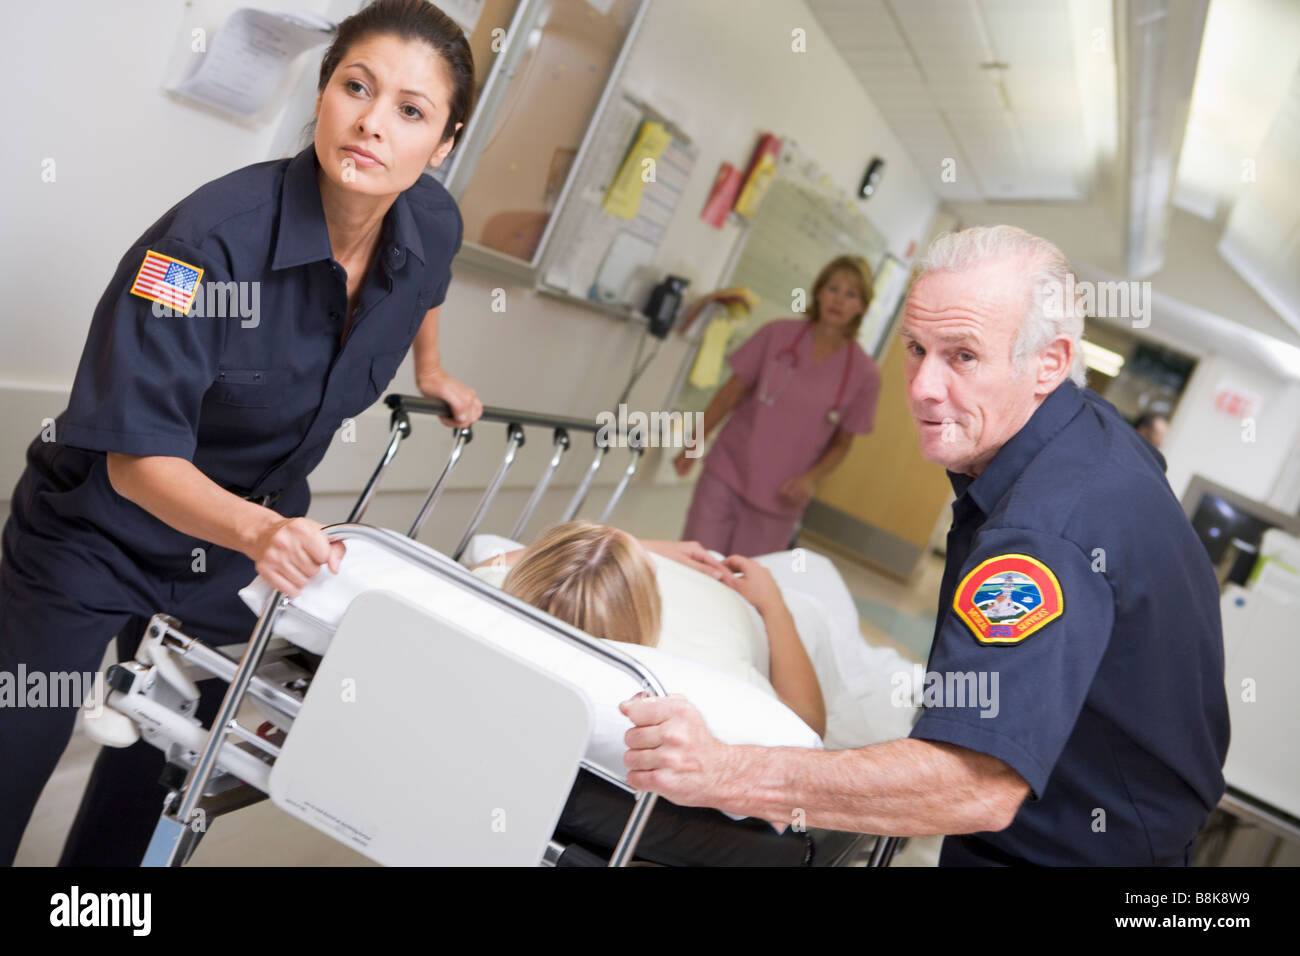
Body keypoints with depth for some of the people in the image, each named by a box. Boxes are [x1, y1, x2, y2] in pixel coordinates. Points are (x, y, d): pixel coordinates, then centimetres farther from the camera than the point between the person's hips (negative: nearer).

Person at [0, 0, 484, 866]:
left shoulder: (433, 225, -13)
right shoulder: (213, 237, -31)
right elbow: (137, 457, -33)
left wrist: (431, 371, 24)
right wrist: (256, 529, -49)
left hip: (233, 547, 5)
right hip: (101, 530, -4)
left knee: (161, 767, 18)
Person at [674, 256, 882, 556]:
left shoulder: (864, 373, -3)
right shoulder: (777, 334, -3)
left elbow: (841, 443, 5)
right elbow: (731, 394, 3)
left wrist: (811, 478, -11)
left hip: (779, 502, 0)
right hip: (726, 477, 0)